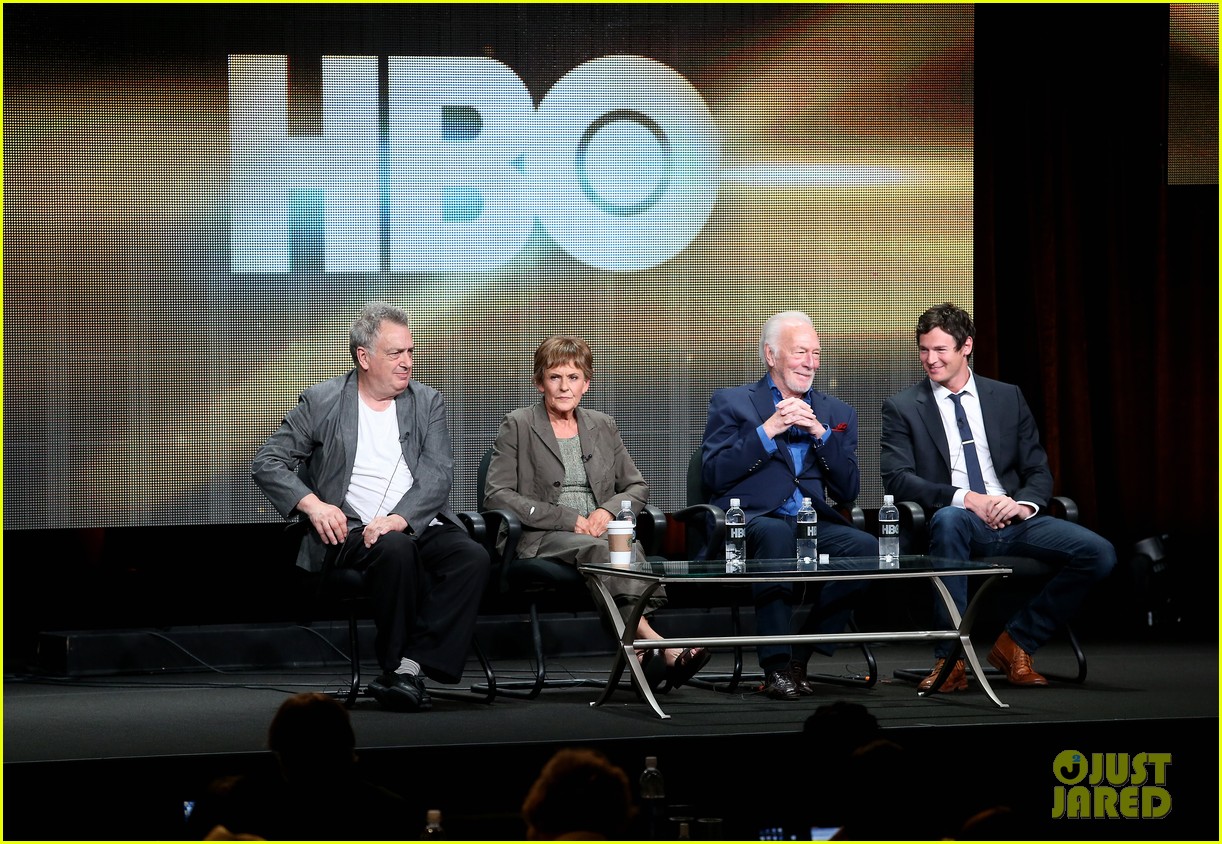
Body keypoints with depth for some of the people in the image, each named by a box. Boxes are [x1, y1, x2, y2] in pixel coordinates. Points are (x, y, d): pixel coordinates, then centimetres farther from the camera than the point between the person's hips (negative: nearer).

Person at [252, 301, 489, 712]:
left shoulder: (427, 403, 13)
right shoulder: (322, 402, 6)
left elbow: (438, 473, 0)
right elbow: (266, 463, 5)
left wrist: (399, 518, -19)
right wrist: (312, 504, -13)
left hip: (420, 523, 3)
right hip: (351, 530, -3)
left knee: (472, 557, -28)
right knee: (396, 549, -37)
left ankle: (411, 665, -29)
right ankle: (396, 666, -23)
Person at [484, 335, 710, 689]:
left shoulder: (603, 427, 21)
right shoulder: (517, 425, 7)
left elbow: (638, 486, 22)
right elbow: (496, 495, -3)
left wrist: (609, 509, -3)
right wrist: (568, 519, -10)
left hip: (598, 531, 3)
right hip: (542, 540, -3)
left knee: (630, 546, -35)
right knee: (597, 550, -37)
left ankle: (642, 650, -52)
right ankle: (659, 646, -52)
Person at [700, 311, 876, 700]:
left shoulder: (836, 413, 22)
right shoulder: (731, 403, 13)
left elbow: (848, 491, 12)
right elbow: (714, 474, -1)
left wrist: (821, 434, 0)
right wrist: (768, 429, -6)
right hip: (752, 521, -4)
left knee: (866, 547, -28)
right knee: (776, 533, -39)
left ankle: (801, 656, -18)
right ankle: (776, 666, -35)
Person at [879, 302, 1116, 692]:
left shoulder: (1008, 398, 15)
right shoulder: (901, 408, 6)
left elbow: (1038, 470, 13)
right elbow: (895, 478, -6)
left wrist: (1024, 505, -11)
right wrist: (964, 498, -19)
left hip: (1012, 520, 3)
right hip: (957, 522, -3)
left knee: (1099, 553, -20)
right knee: (948, 518, -41)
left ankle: (1016, 642, -5)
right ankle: (951, 657, -33)